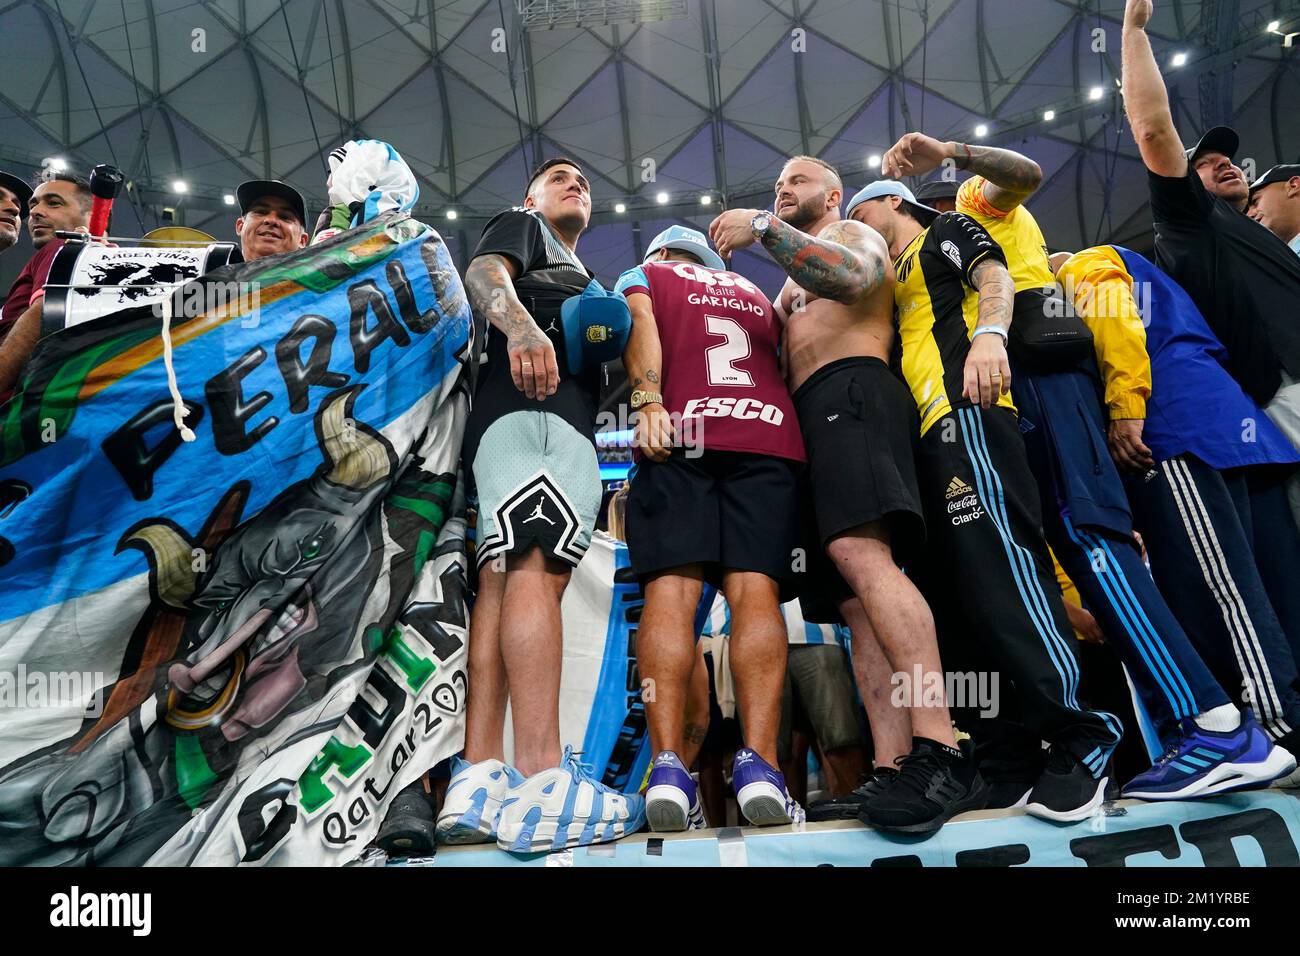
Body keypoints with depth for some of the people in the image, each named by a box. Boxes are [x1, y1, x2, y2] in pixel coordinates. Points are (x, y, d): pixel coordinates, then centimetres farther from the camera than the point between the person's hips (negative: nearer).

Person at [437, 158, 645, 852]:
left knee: (505, 579, -6)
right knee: (539, 565, -24)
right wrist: (520, 323, -23)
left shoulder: (583, 283, 42)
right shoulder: (518, 226, 21)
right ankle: (541, 783, -34)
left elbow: (599, 367, 35)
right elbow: (483, 274, -1)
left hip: (572, 426, 8)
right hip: (525, 405, -8)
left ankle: (479, 784, -14)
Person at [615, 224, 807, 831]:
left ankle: (668, 765, -21)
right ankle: (759, 764, -20)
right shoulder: (754, 293, 36)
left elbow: (640, 325, 3)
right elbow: (785, 367, 30)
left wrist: (648, 402, -10)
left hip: (680, 435, -2)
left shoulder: (643, 274, 24)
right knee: (755, 591, -8)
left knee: (670, 591, -10)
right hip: (770, 435, 3)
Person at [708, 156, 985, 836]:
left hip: (851, 391, -8)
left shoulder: (854, 234, 16)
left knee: (860, 553, -32)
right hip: (808, 419, 8)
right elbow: (774, 361, 30)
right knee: (854, 602, -7)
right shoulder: (790, 287, 39)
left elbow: (851, 275, -10)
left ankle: (940, 753, -39)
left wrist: (763, 227, -11)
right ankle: (893, 767, -14)